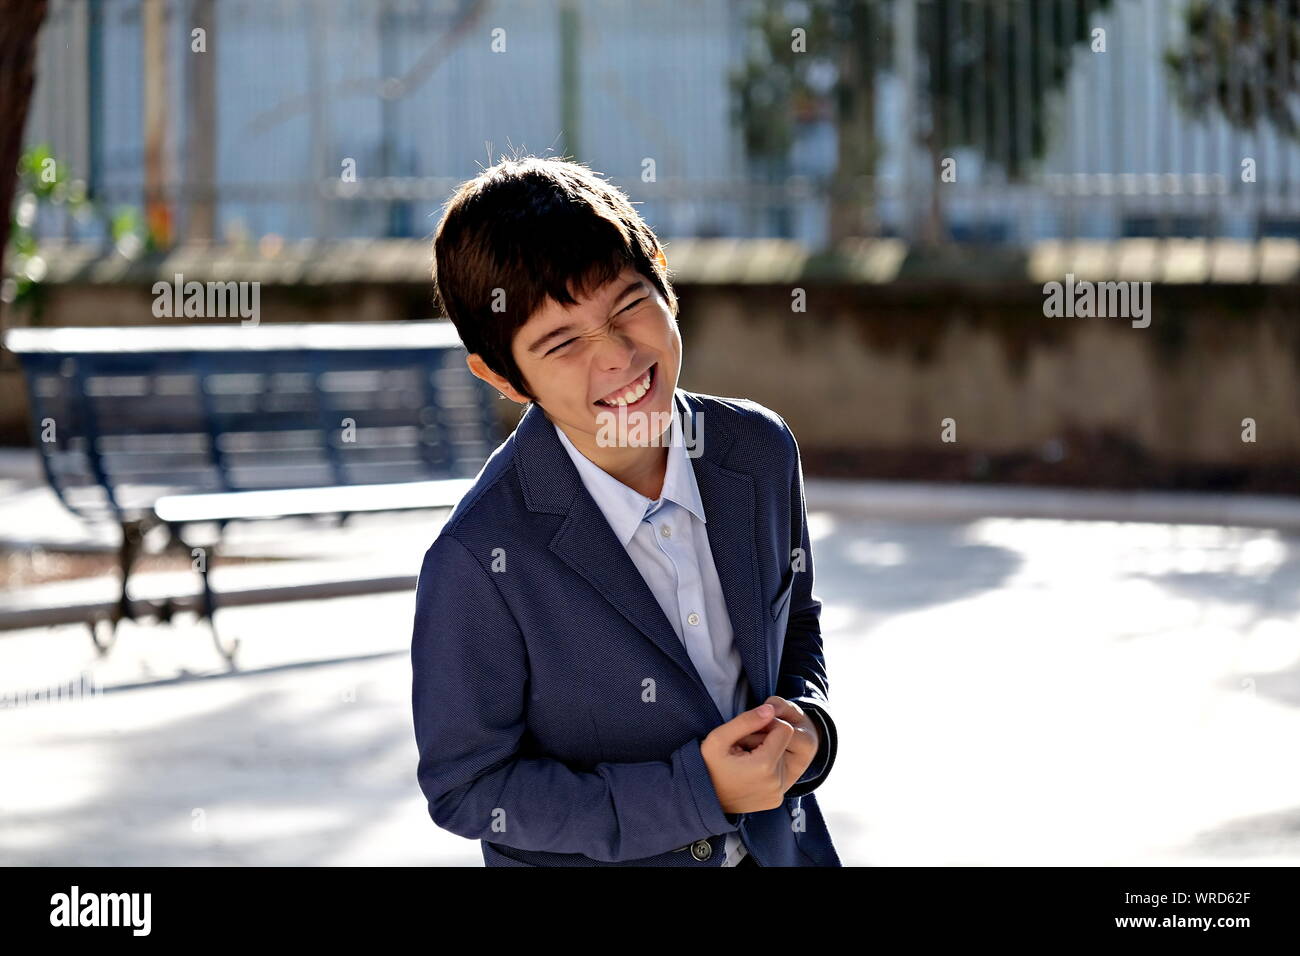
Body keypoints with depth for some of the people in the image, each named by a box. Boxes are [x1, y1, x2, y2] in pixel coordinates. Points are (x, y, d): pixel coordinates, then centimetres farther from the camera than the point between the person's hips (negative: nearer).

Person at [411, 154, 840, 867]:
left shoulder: (761, 450, -12)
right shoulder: (478, 563, -28)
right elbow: (466, 788, -21)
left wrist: (807, 720, -15)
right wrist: (695, 792, -26)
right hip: (597, 863, -4)